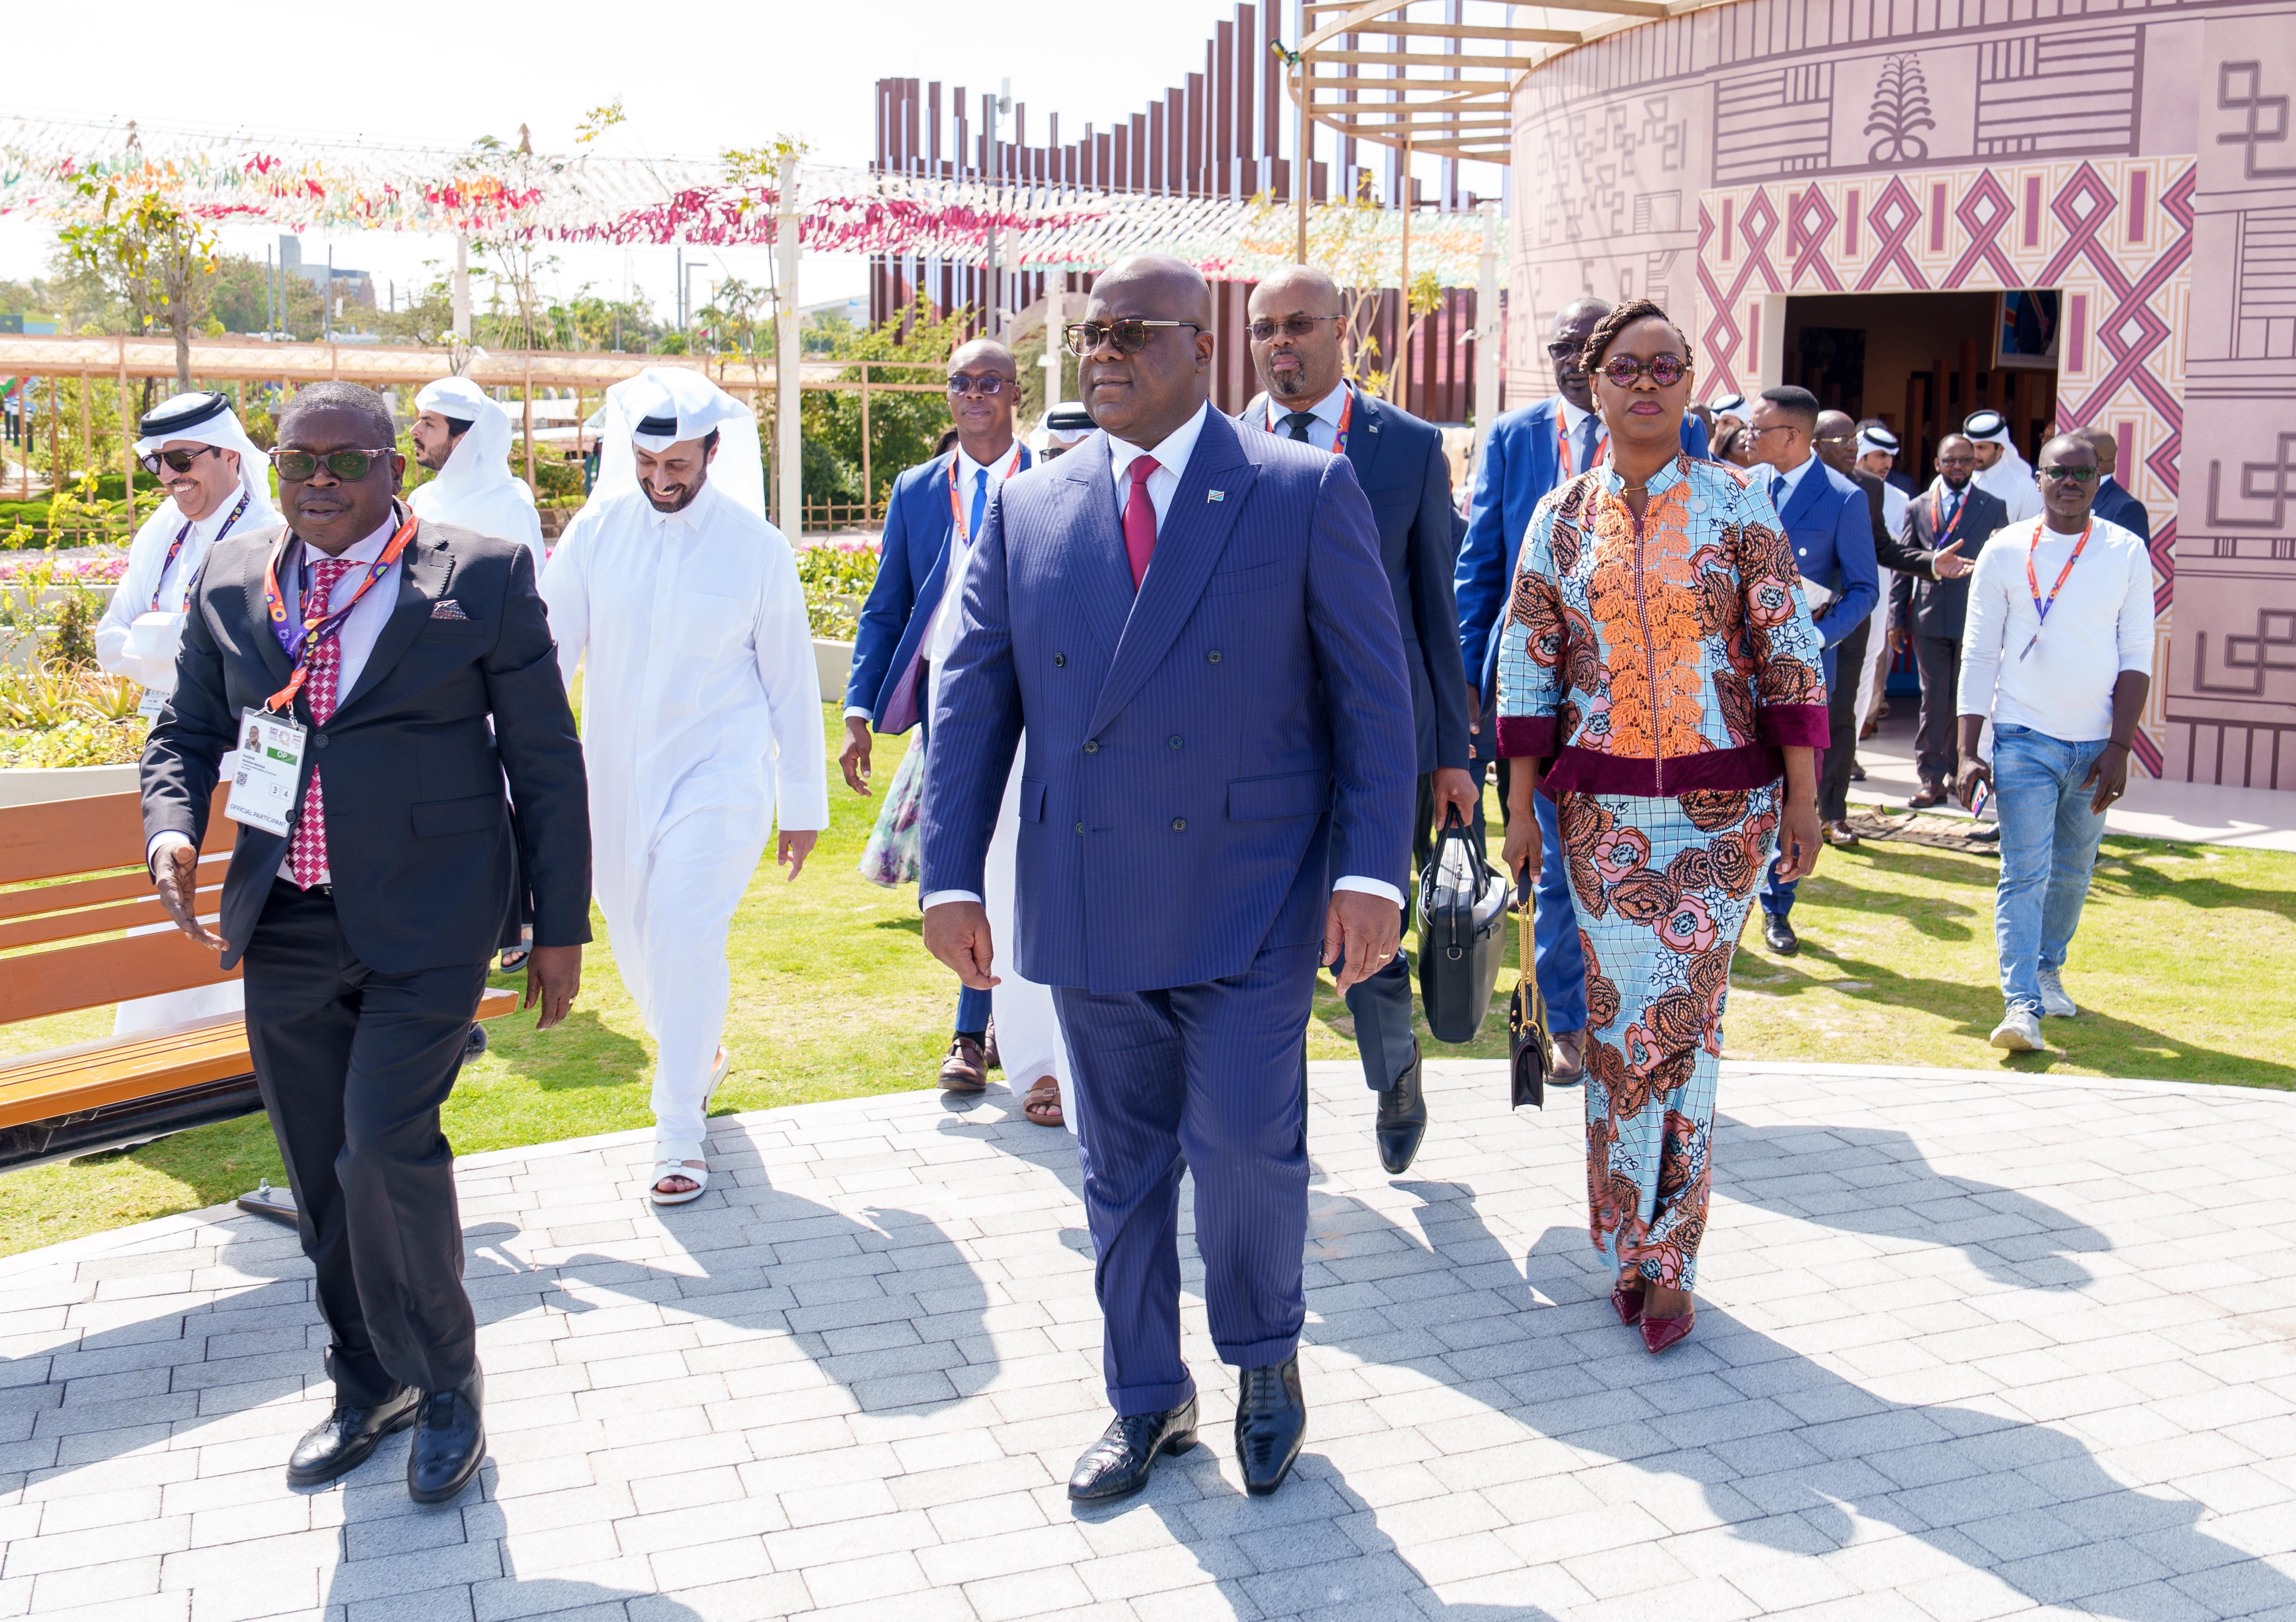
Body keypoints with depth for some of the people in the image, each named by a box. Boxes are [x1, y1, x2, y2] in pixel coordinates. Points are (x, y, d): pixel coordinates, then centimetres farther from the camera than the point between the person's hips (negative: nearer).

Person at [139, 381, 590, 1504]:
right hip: (286, 928, 5)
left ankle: (447, 1384, 12)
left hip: (426, 920, -5)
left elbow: (545, 760, -1)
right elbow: (186, 729, 17)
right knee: (322, 1179, 13)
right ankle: (369, 1386, 34)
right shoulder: (231, 582, 7)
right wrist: (172, 829, -6)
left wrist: (560, 927, -1)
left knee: (386, 1149, -14)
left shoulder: (484, 578, -4)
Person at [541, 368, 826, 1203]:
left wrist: (803, 802, 2)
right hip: (616, 775, 4)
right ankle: (698, 1054, 43)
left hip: (719, 773, -3)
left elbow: (790, 678, 0)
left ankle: (679, 1135, -4)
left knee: (687, 937, -16)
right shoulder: (595, 532, -2)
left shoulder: (756, 546, -6)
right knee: (634, 942, 13)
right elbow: (550, 653, 3)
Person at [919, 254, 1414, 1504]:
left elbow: (1372, 692, -4)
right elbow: (973, 700, 6)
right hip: (1088, 906, 3)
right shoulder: (1026, 509, 6)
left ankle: (1265, 1354, 27)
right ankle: (1148, 1402, 32)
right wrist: (951, 876, -1)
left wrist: (1372, 870, -12)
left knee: (1244, 1143, -4)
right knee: (1121, 1167, 13)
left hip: (1248, 898, -3)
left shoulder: (1306, 492, -2)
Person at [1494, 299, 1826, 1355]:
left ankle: (1665, 1259, 13)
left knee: (1682, 1024, -1)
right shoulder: (1561, 516, 4)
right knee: (1618, 1022, 5)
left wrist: (1803, 796, -6)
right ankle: (1636, 1248, 21)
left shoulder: (1739, 505, -1)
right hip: (1602, 810, 2)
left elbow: (1789, 656, -2)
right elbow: (1525, 669, 6)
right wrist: (1521, 808, 3)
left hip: (1722, 807, -1)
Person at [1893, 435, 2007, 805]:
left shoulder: (1994, 508, 6)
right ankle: (1934, 778, 7)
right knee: (1934, 701, 3)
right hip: (1929, 620, 1)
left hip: (1975, 618, -1)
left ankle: (1958, 771, 16)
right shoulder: (1918, 508, 10)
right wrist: (1897, 618, 4)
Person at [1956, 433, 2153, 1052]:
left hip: (2096, 742, 2)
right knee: (2025, 872, -9)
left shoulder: (2127, 553, 2)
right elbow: (1979, 654, 0)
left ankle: (2048, 967, 34)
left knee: (2073, 868, 14)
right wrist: (1968, 752, -5)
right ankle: (2022, 1004, -13)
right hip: (2024, 738, -2)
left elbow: (2136, 656, 3)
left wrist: (2120, 747, -5)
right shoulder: (2006, 552, -1)